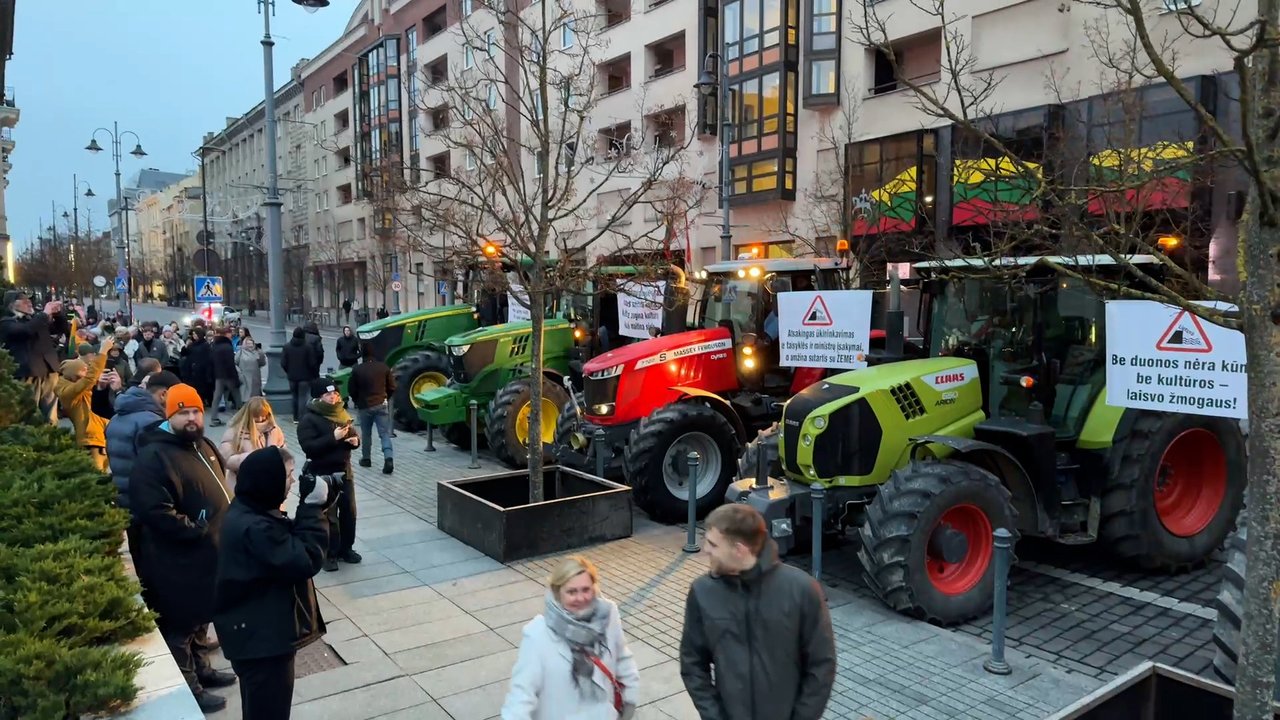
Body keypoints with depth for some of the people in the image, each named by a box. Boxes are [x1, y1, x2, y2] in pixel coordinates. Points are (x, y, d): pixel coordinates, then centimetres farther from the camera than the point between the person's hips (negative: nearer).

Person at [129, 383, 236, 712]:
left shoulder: (202, 444, 8)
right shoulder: (154, 456, -21)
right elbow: (155, 512, -29)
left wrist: (226, 523, 8)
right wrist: (199, 531, -23)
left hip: (209, 551, 9)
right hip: (177, 560, -9)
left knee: (201, 616, 24)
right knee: (180, 623, 7)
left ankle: (200, 668, 42)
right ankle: (189, 688, 22)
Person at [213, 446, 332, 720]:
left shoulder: (248, 512, 2)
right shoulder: (254, 527, -30)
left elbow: (291, 545, 9)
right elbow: (305, 561, -29)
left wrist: (314, 508, -4)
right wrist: (312, 508, -24)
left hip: (258, 631, 10)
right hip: (261, 638, -10)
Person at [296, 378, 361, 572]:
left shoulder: (341, 414, 7)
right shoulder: (309, 419, -12)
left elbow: (353, 434, 17)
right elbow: (309, 447, -23)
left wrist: (355, 440, -7)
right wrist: (333, 438, -29)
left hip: (344, 471, 6)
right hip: (322, 474, -6)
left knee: (349, 512, 12)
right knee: (328, 516, 0)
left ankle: (346, 549, 28)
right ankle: (330, 554, 13)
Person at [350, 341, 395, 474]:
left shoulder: (357, 369, -6)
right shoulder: (384, 367, -4)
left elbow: (352, 389, 1)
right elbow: (392, 387, 1)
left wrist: (357, 401, 19)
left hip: (364, 406, 0)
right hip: (381, 405, 0)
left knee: (366, 434, 16)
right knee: (385, 434, 0)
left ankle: (366, 459, 26)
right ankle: (388, 458, -17)